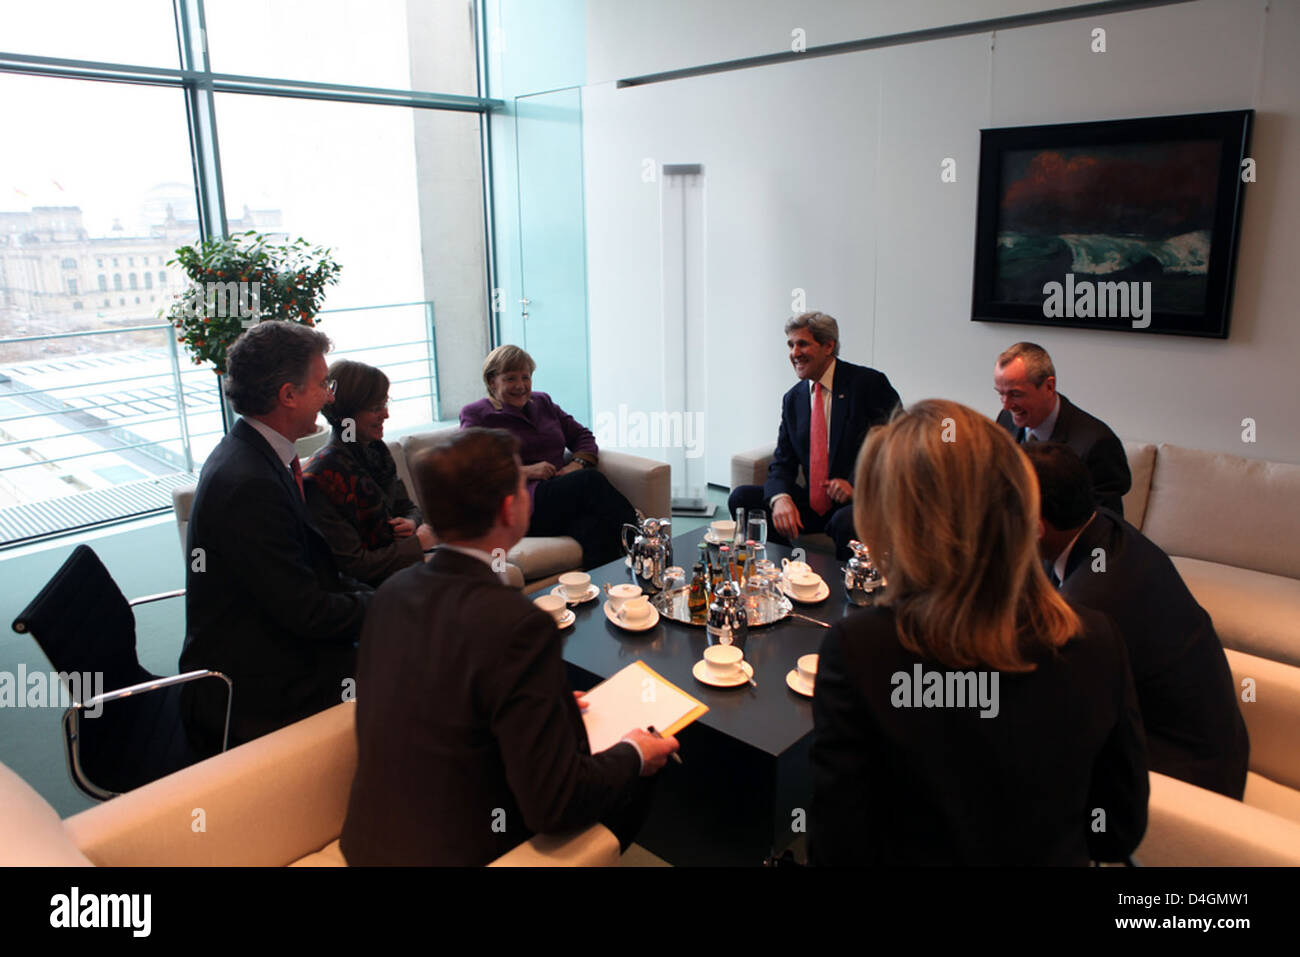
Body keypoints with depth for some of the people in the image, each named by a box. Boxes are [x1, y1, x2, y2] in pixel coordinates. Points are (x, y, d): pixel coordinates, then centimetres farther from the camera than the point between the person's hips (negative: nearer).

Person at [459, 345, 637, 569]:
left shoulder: (542, 402, 25)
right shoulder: (476, 416, 8)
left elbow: (582, 435, 25)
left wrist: (578, 462, 2)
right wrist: (525, 471, -12)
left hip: (563, 495, 5)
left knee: (593, 527, -33)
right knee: (590, 480, -30)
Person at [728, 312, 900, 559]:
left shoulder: (869, 383, -6)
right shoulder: (793, 399, 11)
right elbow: (782, 463, 7)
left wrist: (857, 483, -21)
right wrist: (781, 498, -16)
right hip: (812, 504, 5)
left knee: (846, 521, -38)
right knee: (742, 497, -10)